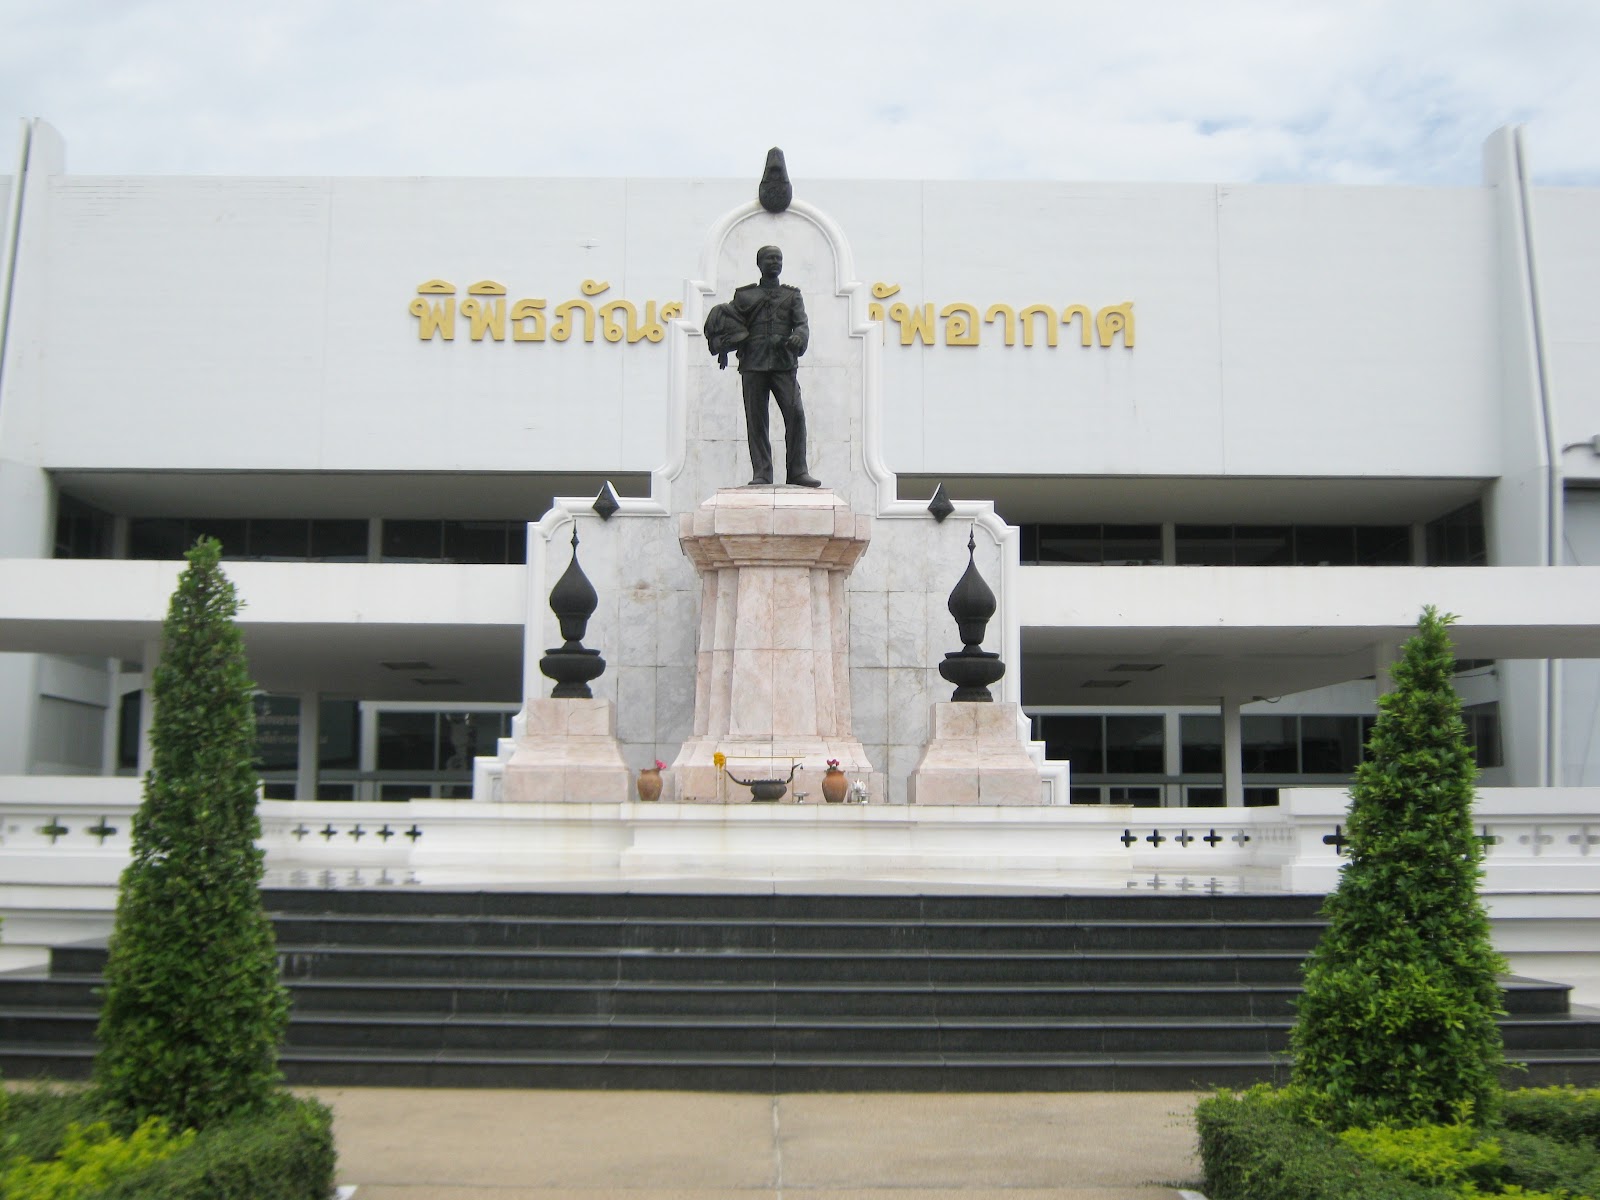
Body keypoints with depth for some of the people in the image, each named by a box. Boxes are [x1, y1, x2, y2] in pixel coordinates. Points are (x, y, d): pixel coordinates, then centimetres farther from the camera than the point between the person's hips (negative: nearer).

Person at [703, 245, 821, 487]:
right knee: (756, 419, -4)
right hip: (753, 364, 0)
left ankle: (797, 472, -11)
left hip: (784, 362, 0)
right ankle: (761, 474, -3)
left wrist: (798, 337, -17)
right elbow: (724, 323, 15)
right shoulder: (745, 296, 17)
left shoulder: (792, 296, 19)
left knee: (795, 413, -14)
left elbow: (802, 324, 6)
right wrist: (724, 347, -4)